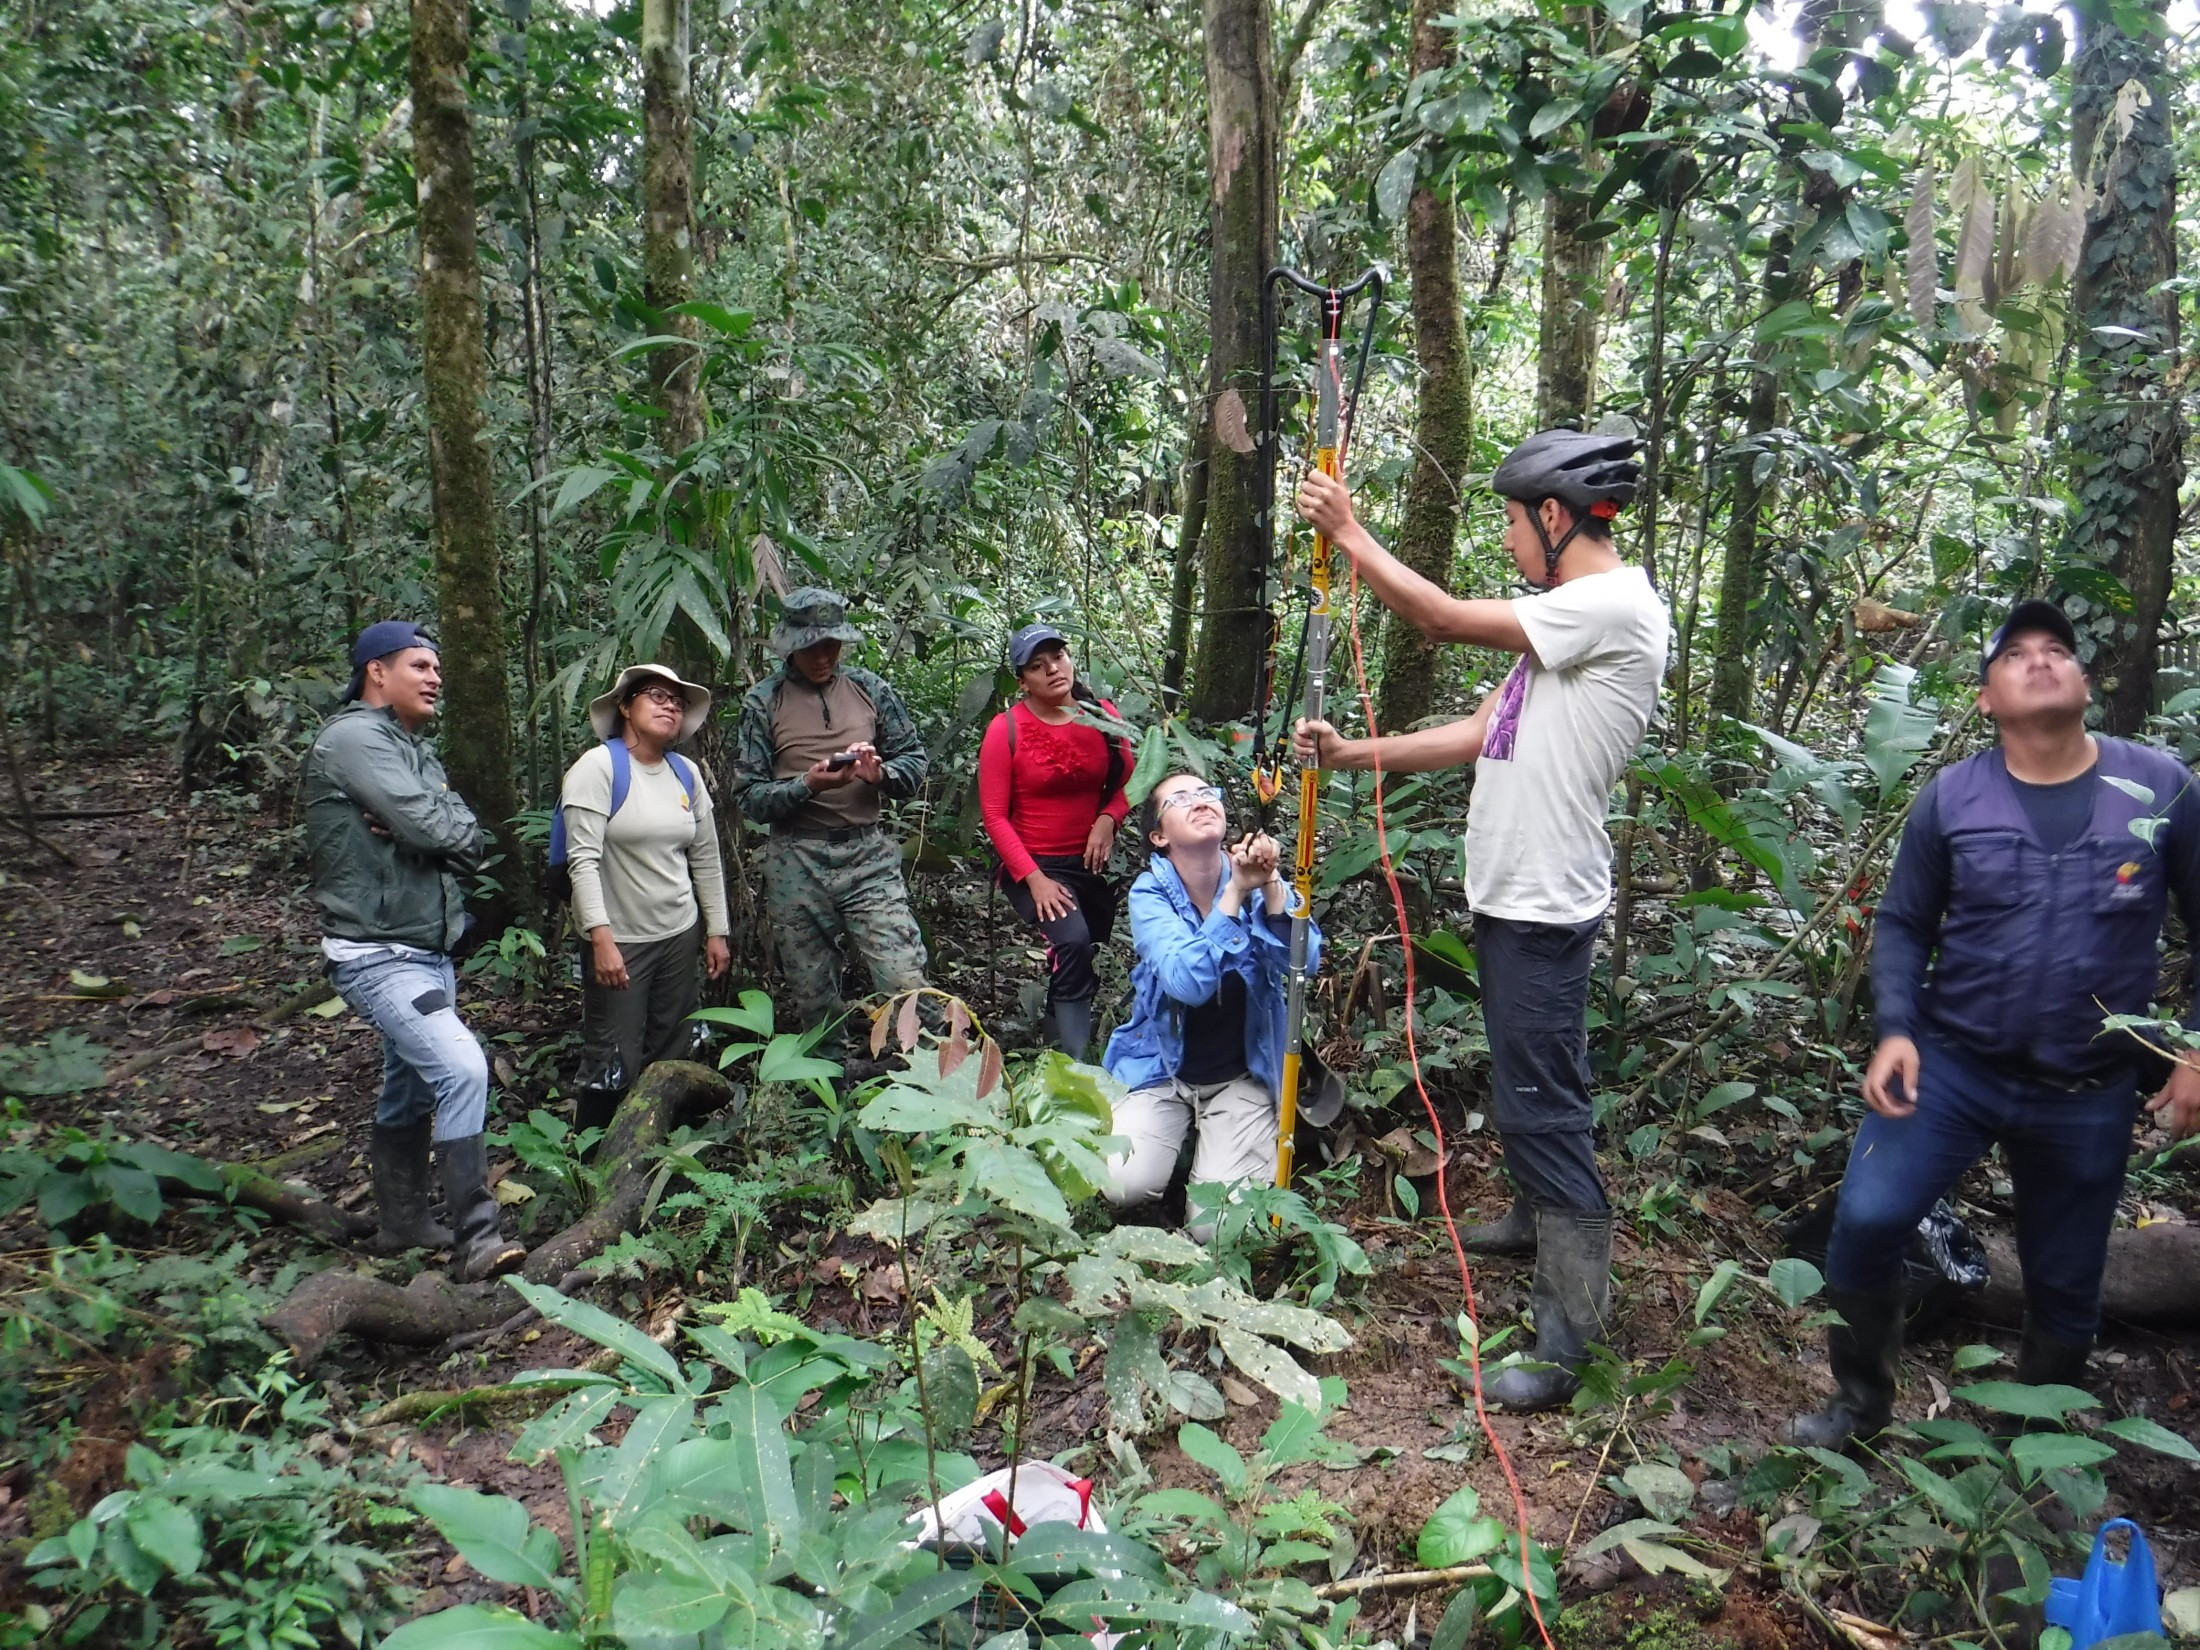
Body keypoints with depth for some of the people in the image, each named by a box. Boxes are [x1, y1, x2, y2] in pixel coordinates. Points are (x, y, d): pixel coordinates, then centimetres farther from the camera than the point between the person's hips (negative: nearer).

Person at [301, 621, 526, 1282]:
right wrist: (433, 827, -2)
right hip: (379, 957, -10)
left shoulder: (415, 749, 16)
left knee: (410, 1093, 19)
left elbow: (469, 841, 4)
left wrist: (428, 828, -14)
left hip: (430, 952, 10)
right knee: (463, 1069, -22)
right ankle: (476, 1239, -18)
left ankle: (402, 1223, 33)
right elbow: (432, 828, -24)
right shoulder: (353, 738, -13)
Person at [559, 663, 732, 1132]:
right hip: (619, 940, -6)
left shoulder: (686, 773, 10)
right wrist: (601, 939, -22)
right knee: (613, 1067, -6)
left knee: (670, 1057, 10)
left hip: (679, 936, 6)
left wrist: (716, 932, 12)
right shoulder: (599, 767, -8)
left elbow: (706, 859, 14)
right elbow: (583, 859, -15)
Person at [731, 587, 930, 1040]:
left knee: (907, 985, -10)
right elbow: (749, 796, -1)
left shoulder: (868, 688, 10)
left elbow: (915, 761, 10)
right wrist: (807, 786, -18)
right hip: (797, 865, 0)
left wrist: (880, 773, -12)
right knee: (815, 1005, 8)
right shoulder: (763, 702, 4)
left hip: (869, 855, 1)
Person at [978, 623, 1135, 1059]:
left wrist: (1108, 819, -12)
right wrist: (1034, 879, -17)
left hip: (1092, 861, 5)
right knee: (1073, 941, -27)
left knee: (1088, 954, 11)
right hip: (1033, 864, -5)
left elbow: (1126, 784, 9)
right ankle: (1075, 1064, -24)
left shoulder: (1102, 715, 0)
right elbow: (994, 815, -10)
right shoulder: (1006, 729, -10)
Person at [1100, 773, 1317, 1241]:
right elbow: (1188, 983, -30)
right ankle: (1183, 1136, 11)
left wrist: (1270, 885, -35)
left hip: (1241, 1074, 1)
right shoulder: (1150, 893, -14)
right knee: (1127, 1185, -23)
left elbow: (1304, 962, -23)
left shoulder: (1257, 880, -9)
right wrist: (1235, 892, -36)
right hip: (1161, 1066, 0)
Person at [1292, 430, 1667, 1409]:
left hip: (1544, 905, -10)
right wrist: (1348, 755, 10)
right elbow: (1482, 734, 13)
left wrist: (1347, 533, -7)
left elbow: (1447, 621, -18)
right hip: (1512, 892, 10)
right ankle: (1539, 1218, 46)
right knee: (1527, 1081, 25)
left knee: (1540, 1098, -7)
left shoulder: (1614, 605, -17)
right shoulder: (1572, 619, 15)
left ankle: (1570, 1336, 0)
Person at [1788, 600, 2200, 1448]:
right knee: (1867, 1218, -16)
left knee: (2066, 1285, 14)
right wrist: (1895, 1030, -13)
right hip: (1952, 1064, -1)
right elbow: (1903, 926, 1)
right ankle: (1860, 1402, 10)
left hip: (2091, 1092, 1)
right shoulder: (1950, 797, -6)